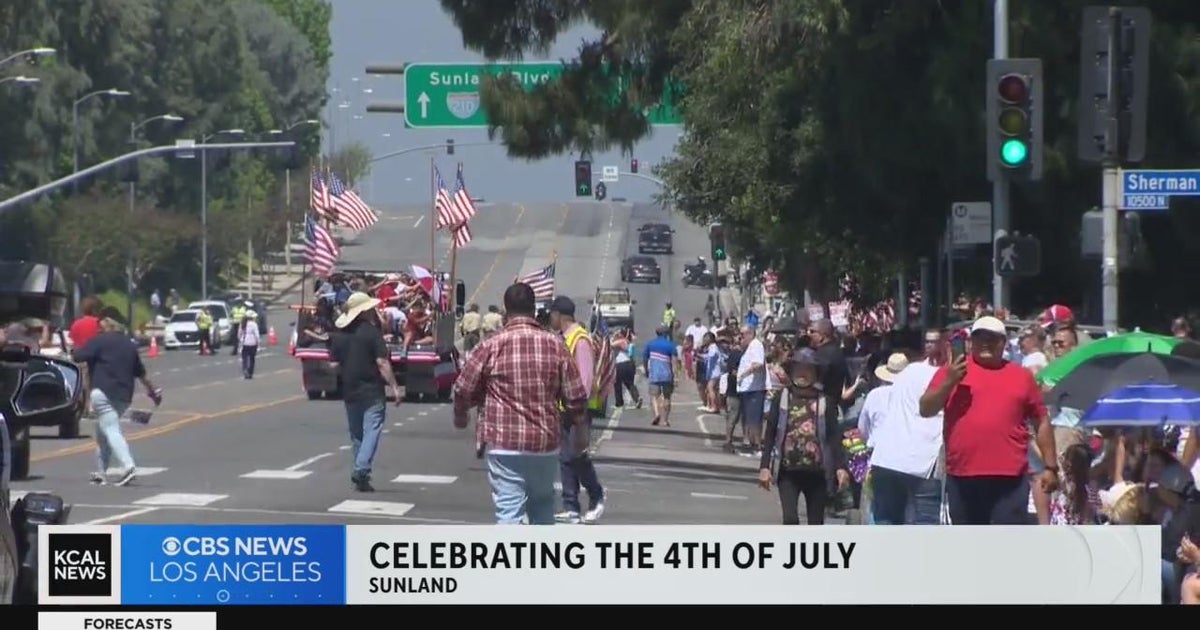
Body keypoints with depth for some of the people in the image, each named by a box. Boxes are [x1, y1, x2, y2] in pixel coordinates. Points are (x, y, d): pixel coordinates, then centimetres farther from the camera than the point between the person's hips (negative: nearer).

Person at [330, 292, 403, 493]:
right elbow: (382, 362, -14)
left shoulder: (340, 335, 6)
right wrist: (394, 387, -12)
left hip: (349, 391, 6)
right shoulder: (372, 332, -10)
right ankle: (362, 471, -23)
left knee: (356, 434, 15)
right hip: (372, 391, -6)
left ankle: (360, 475, 18)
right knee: (372, 430, -7)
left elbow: (333, 363, 9)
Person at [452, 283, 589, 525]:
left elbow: (463, 390, 1)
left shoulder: (491, 347, -7)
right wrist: (581, 429, 19)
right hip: (545, 441, 3)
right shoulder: (555, 345, -1)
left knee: (509, 510, -3)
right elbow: (576, 395, 2)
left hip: (503, 443, -3)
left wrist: (460, 416, 23)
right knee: (542, 505, 21)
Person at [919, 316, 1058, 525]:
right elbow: (926, 410, 3)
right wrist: (949, 382, -13)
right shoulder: (952, 371, 8)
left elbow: (1042, 421, 14)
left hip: (1010, 478, -1)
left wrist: (1051, 467, 9)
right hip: (962, 476, 1)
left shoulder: (1021, 376, 11)